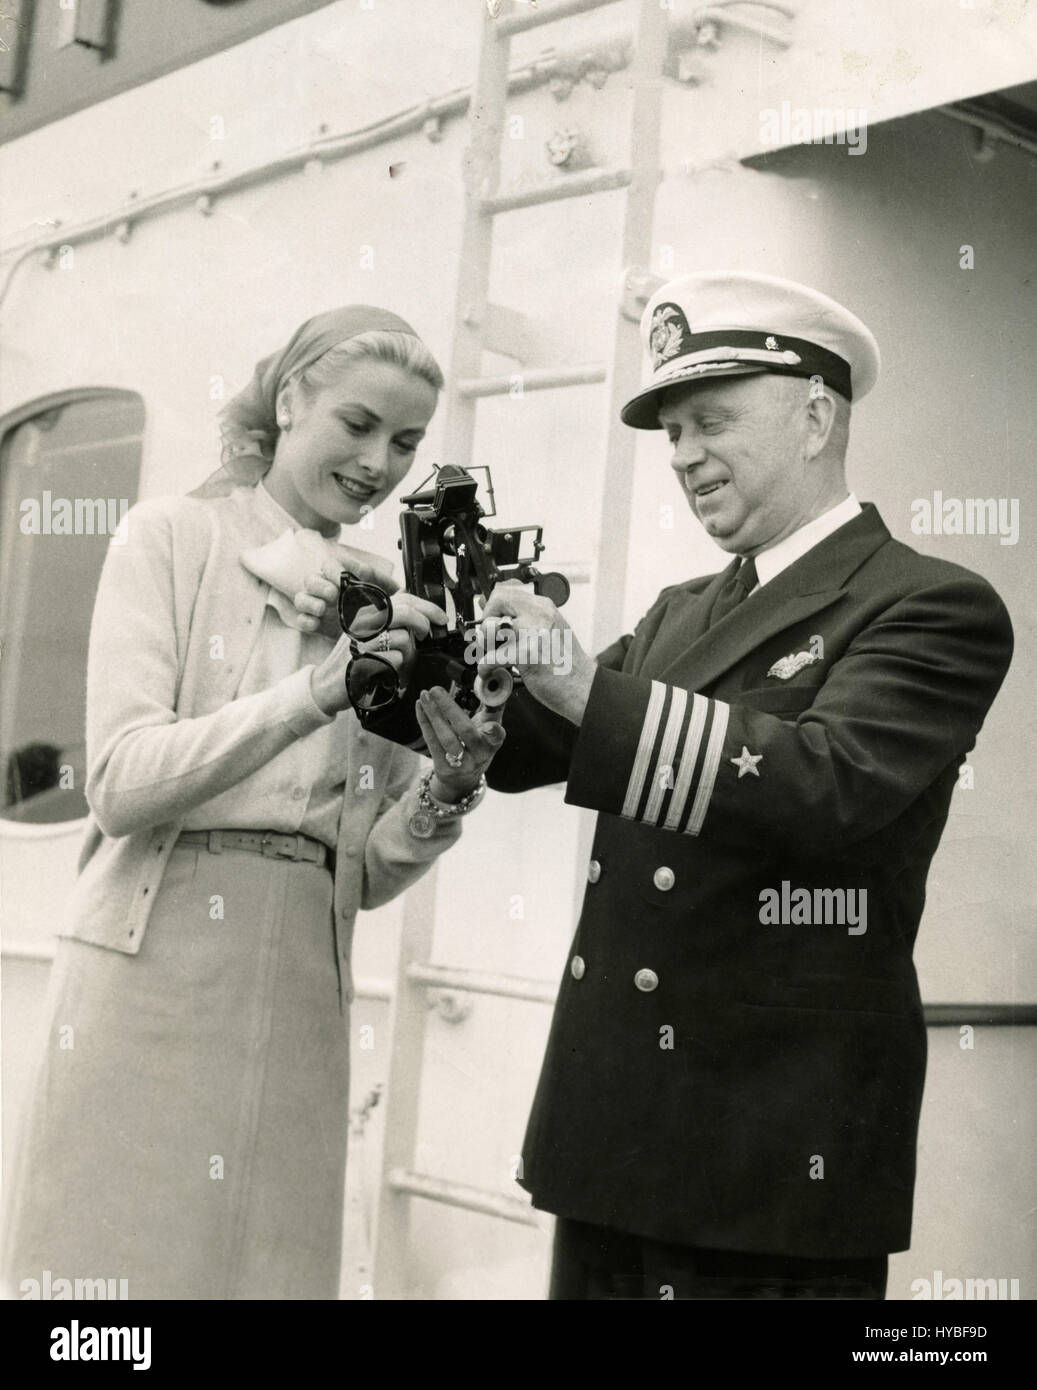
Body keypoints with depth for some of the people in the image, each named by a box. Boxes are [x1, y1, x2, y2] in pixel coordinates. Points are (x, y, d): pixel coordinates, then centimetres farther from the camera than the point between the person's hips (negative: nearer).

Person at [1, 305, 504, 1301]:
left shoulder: (388, 607, 12)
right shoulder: (173, 535, 2)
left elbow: (368, 874, 11)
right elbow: (121, 784, -10)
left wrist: (445, 791, -9)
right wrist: (317, 688, -19)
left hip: (299, 1001, 4)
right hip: (152, 974, -4)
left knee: (263, 1263, 7)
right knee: (116, 1258, 0)